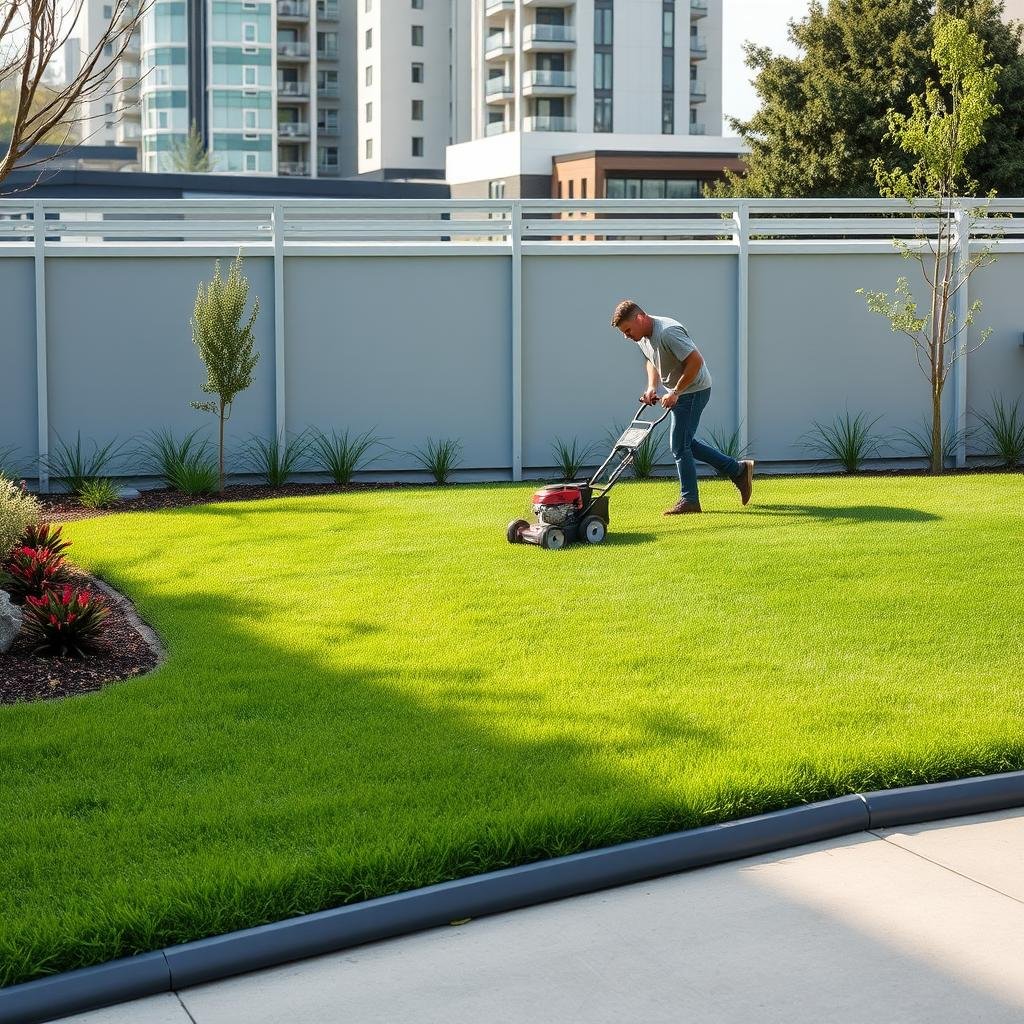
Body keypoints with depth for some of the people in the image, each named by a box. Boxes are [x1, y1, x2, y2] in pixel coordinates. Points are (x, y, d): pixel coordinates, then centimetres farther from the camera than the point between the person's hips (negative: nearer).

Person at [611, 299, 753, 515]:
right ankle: (738, 470, 22)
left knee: (680, 446, -8)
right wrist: (652, 387, 4)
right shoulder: (642, 337, 3)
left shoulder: (667, 332, -27)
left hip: (693, 390, -10)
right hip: (680, 392, 10)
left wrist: (675, 392, -23)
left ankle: (689, 501, -1)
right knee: (684, 442, 14)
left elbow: (695, 361, -28)